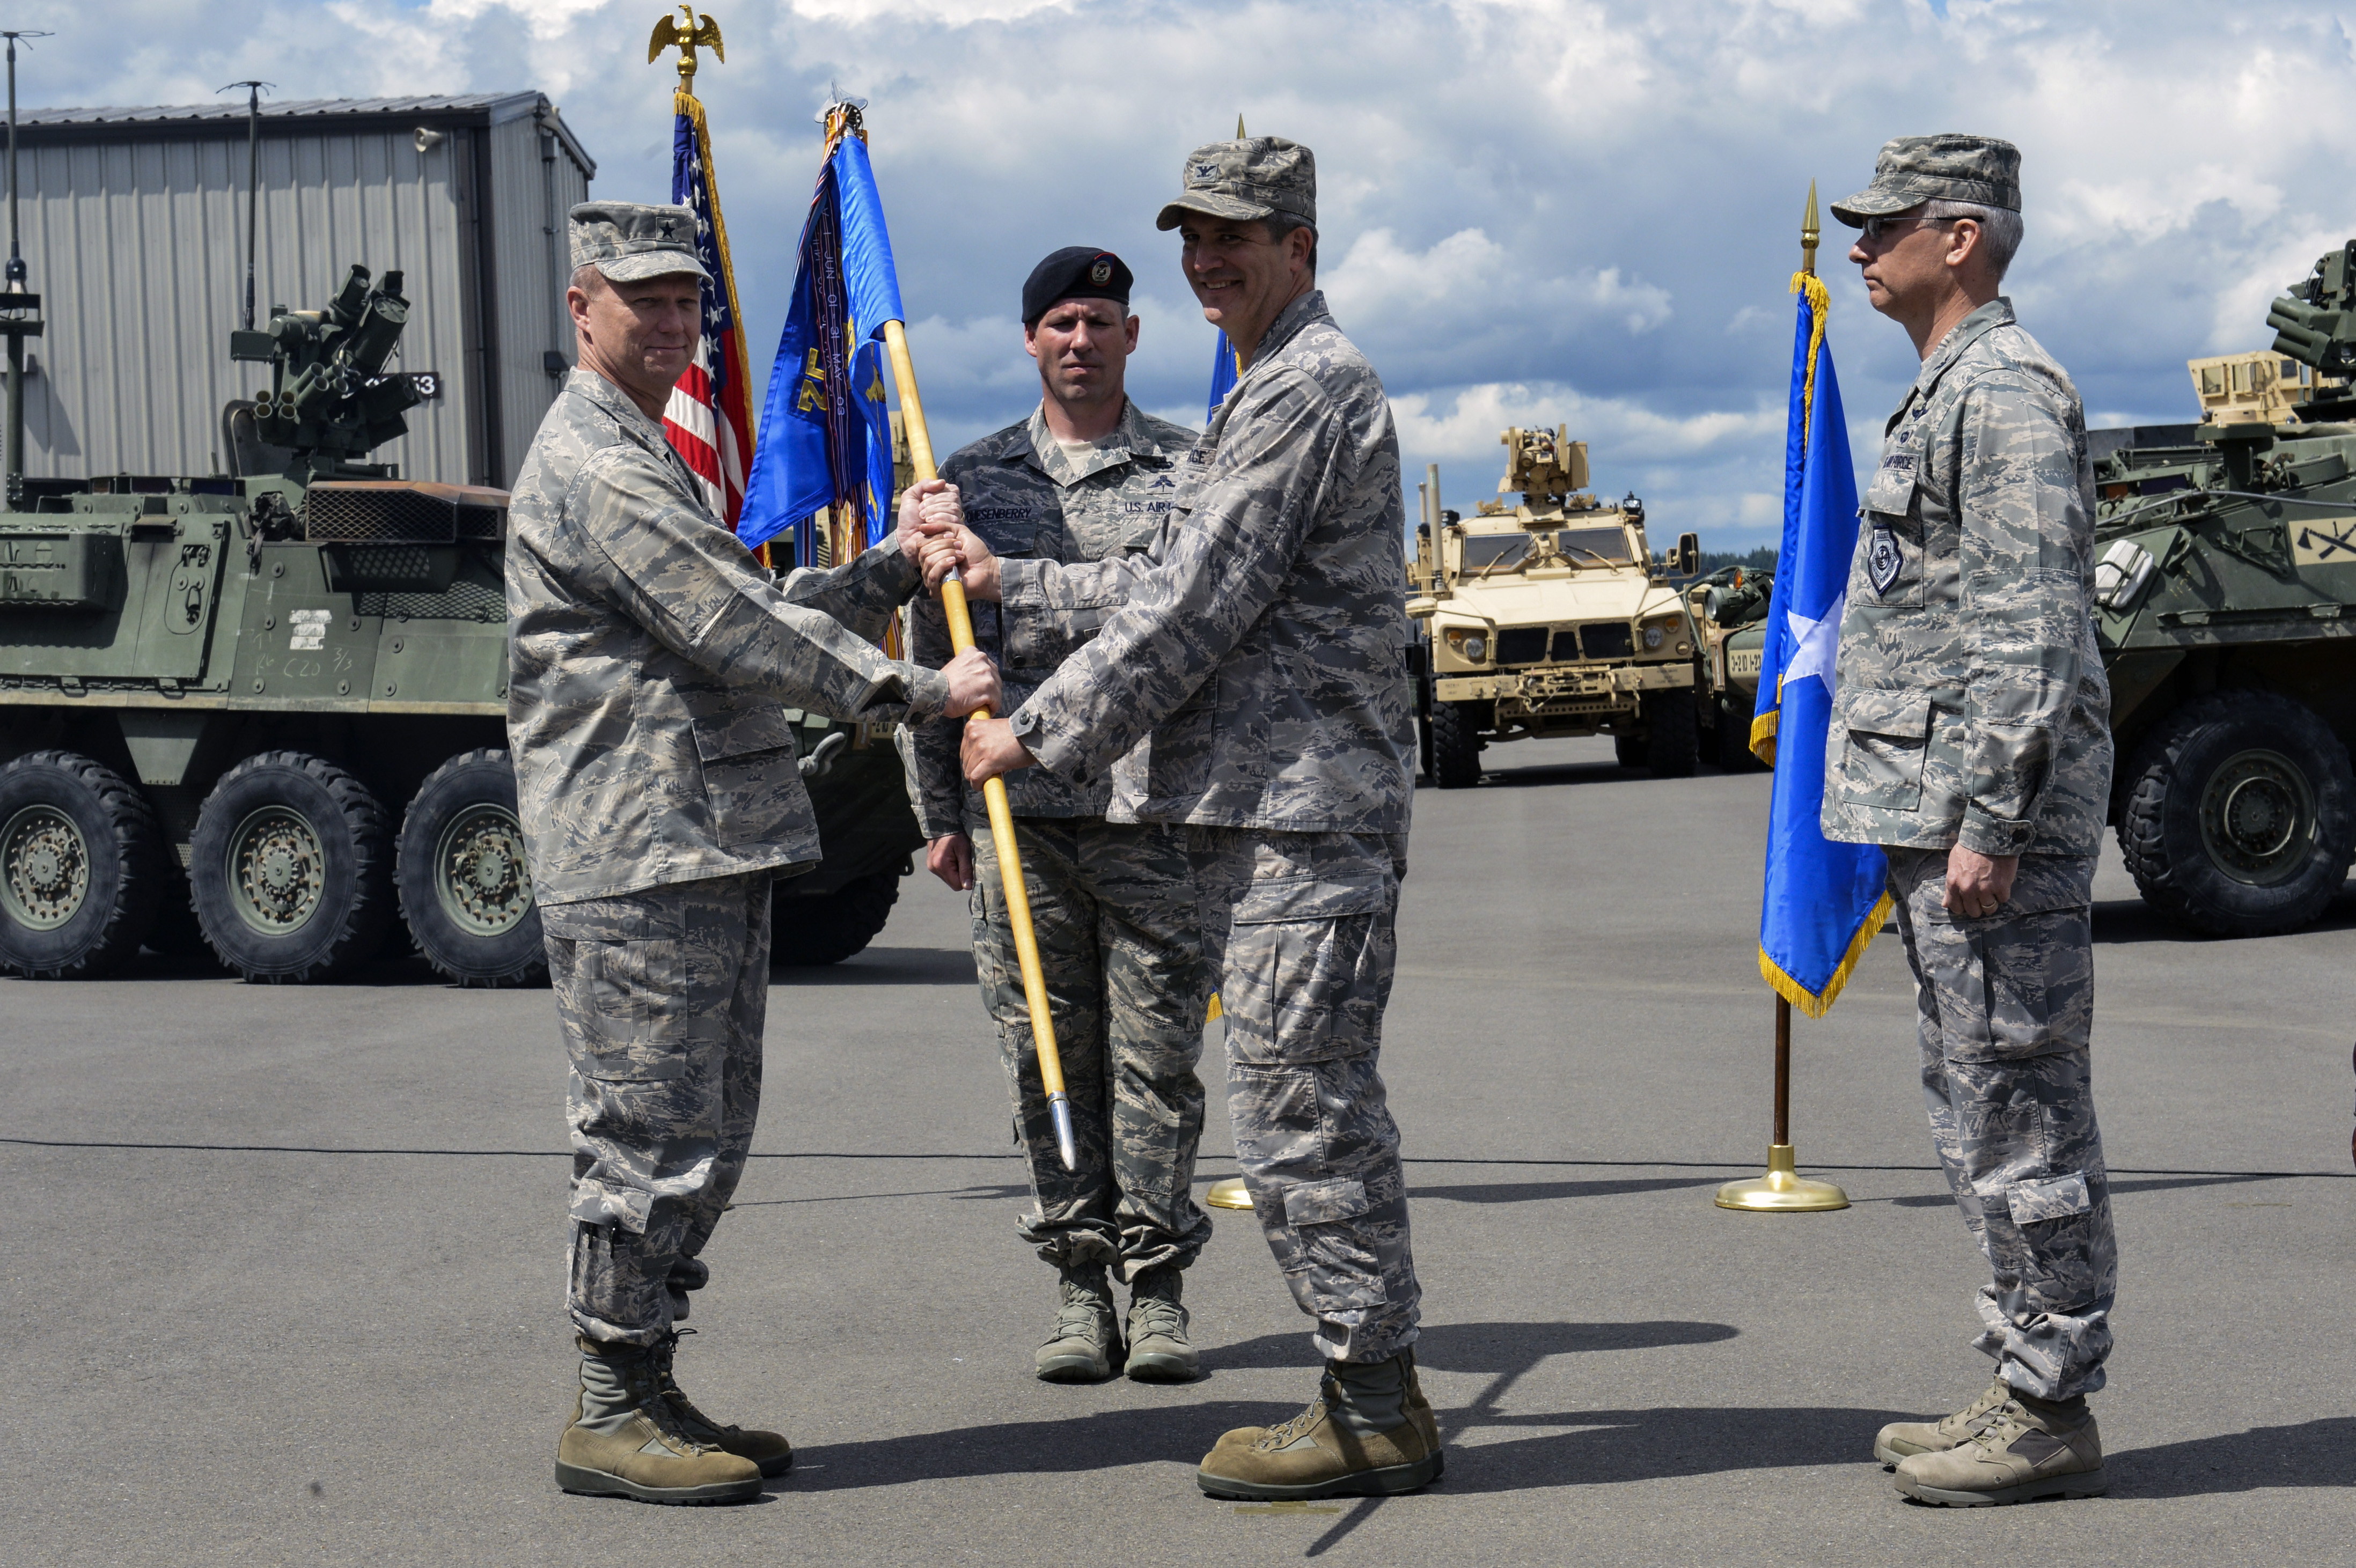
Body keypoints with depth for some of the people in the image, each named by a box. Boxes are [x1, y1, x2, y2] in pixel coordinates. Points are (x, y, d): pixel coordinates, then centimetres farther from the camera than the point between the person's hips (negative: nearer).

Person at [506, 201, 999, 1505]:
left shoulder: (647, 459, 25)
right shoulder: (590, 468, -11)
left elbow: (763, 611, 23)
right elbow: (742, 633, -16)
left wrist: (898, 564, 14)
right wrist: (922, 695, -13)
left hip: (713, 852, 11)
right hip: (639, 860, -11)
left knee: (704, 1139, 13)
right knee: (651, 1135, -6)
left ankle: (648, 1395, 21)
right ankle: (609, 1414, 3)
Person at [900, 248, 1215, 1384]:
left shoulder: (1190, 472, 7)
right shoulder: (974, 479, 11)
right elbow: (930, 656, 12)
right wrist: (940, 812, 7)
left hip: (1153, 810, -1)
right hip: (1017, 817, 1)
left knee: (1157, 1054, 1)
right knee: (1047, 1057, 4)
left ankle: (1158, 1282, 10)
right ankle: (1080, 1283, 14)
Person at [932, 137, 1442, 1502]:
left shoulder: (1307, 389, -13)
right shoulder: (1273, 390, 22)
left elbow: (1191, 616, -17)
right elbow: (1174, 584, 28)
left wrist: (1039, 734, -11)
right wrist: (1009, 580, 29)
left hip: (1303, 815, -11)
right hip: (1270, 809, 11)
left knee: (1300, 1111, -7)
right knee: (1307, 1112, 13)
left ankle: (1377, 1413, 0)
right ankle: (1373, 1398, 20)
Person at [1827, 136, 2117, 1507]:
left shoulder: (2007, 392, -13)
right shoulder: (1950, 393, 20)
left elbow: (2032, 634, -20)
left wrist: (1988, 824, -23)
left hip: (1995, 820, -11)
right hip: (1943, 816, 11)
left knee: (2020, 1111, -5)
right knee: (1990, 1111, 14)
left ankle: (2053, 1417, 2)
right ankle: (2025, 1390, 21)